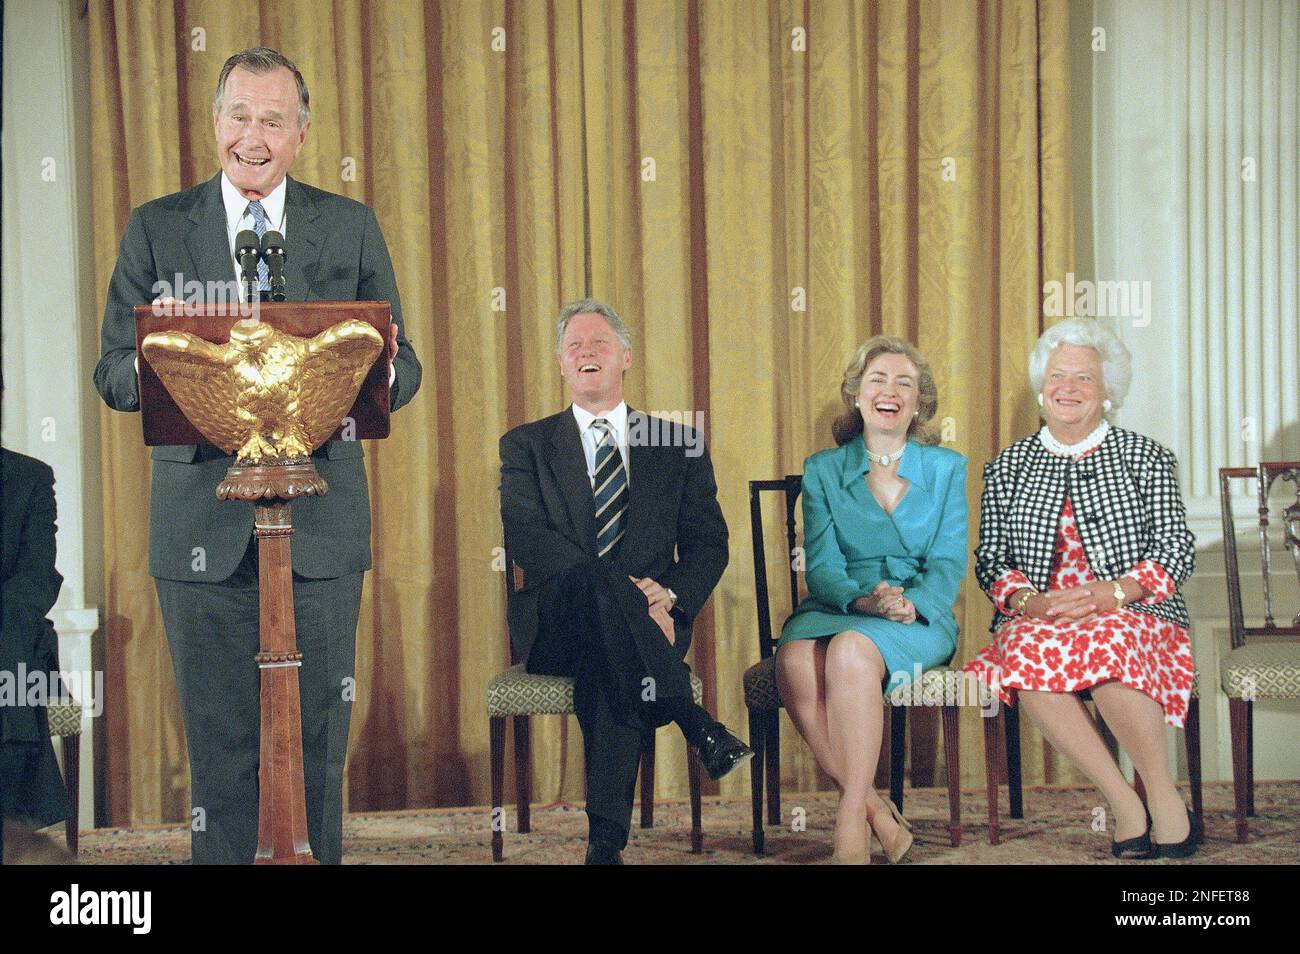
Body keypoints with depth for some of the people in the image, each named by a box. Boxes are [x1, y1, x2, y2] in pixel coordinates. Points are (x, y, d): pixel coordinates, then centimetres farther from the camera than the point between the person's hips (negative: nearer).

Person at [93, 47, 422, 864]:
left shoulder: (352, 229, 9)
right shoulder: (157, 229, 7)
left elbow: (403, 370, 7)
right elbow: (114, 373, 4)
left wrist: (379, 370, -18)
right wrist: (153, 372, -20)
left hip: (321, 522, 1)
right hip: (204, 522, 0)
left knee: (318, 743, 6)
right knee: (219, 743, 5)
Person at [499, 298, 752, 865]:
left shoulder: (680, 446, 17)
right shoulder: (527, 446, 13)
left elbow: (709, 545, 10)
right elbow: (524, 538, -5)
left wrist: (669, 594, -14)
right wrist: (622, 587, -20)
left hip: (644, 621, 0)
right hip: (553, 624, 0)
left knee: (606, 664, -37)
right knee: (598, 578, -36)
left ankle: (606, 841, -39)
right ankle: (696, 726, -40)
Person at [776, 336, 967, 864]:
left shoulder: (947, 469, 12)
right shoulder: (823, 470, 13)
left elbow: (949, 563, 3)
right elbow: (822, 566, 2)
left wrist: (910, 603, -19)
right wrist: (862, 600, -20)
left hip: (918, 619, -1)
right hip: (836, 608, 2)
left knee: (850, 650, -37)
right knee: (795, 660, -35)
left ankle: (852, 822, -32)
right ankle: (881, 818, -29)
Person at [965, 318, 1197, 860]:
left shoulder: (1144, 458, 12)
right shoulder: (1008, 468, 17)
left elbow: (1177, 550, 3)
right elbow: (990, 560, 11)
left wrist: (1112, 594, -15)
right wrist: (1029, 602, -12)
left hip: (1134, 618, -2)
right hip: (1036, 619, 2)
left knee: (1107, 641, -39)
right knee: (1028, 650, -36)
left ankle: (1165, 799, -25)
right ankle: (1124, 805, -32)